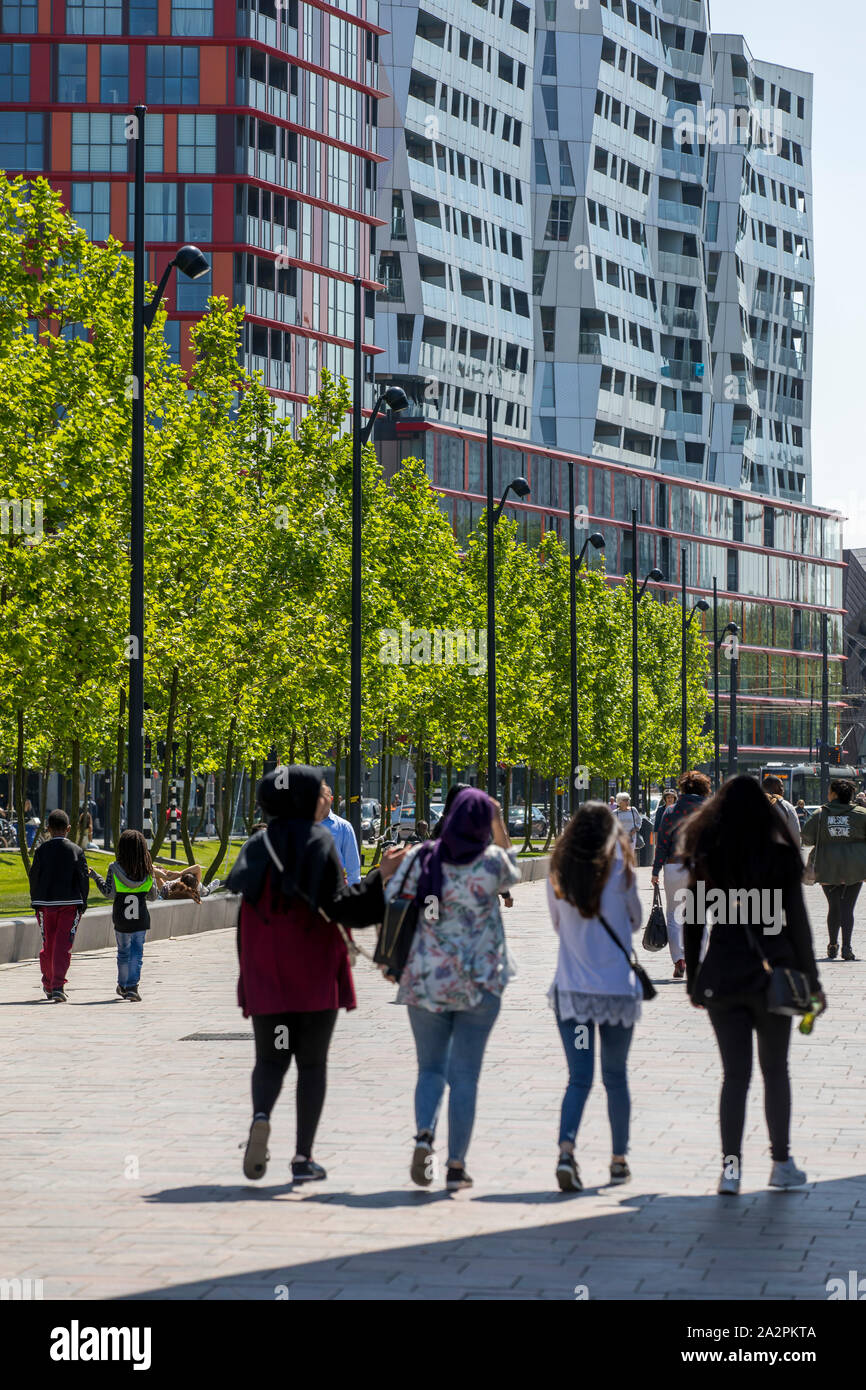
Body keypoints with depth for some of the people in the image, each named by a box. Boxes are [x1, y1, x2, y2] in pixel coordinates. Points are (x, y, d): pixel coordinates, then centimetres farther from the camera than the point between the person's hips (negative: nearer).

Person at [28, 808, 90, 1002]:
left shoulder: (42, 850, -2)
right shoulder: (76, 850, -2)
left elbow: (34, 877, 1)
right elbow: (83, 879, 0)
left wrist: (35, 901, 10)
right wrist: (82, 905, 8)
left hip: (45, 904, 1)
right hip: (69, 904, -1)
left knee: (48, 946, 13)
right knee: (63, 946, -2)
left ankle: (48, 985, 24)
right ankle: (58, 986, -13)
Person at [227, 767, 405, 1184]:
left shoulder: (260, 845, 6)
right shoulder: (318, 843, -9)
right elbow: (340, 906, -15)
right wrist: (379, 877, -11)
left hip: (266, 974, 3)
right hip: (315, 973, -3)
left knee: (270, 1057, 12)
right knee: (312, 1062, 6)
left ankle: (261, 1116, -19)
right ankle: (303, 1157, 3)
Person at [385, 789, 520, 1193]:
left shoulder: (420, 858, -5)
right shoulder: (492, 862, -7)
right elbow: (513, 873, 16)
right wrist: (499, 824, 13)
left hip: (424, 979, 1)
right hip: (479, 982, -1)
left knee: (430, 1068, 14)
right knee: (465, 1075, 6)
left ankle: (423, 1136, -11)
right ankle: (456, 1165, 5)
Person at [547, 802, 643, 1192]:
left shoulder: (558, 875, -1)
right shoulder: (621, 872, -6)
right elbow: (635, 921, 8)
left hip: (571, 991, 1)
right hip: (618, 989, -1)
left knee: (579, 1077, 1)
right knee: (615, 1076, 14)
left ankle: (566, 1149, -22)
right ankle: (619, 1159, 22)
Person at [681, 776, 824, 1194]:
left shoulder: (706, 860, 1)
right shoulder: (780, 857, -5)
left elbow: (693, 925, 4)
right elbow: (797, 925, -4)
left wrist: (693, 981, 13)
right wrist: (811, 980, 3)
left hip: (721, 980, 1)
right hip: (771, 975, -1)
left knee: (734, 1074, 5)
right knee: (775, 1071, 13)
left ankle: (730, 1167, -5)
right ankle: (781, 1163, 18)